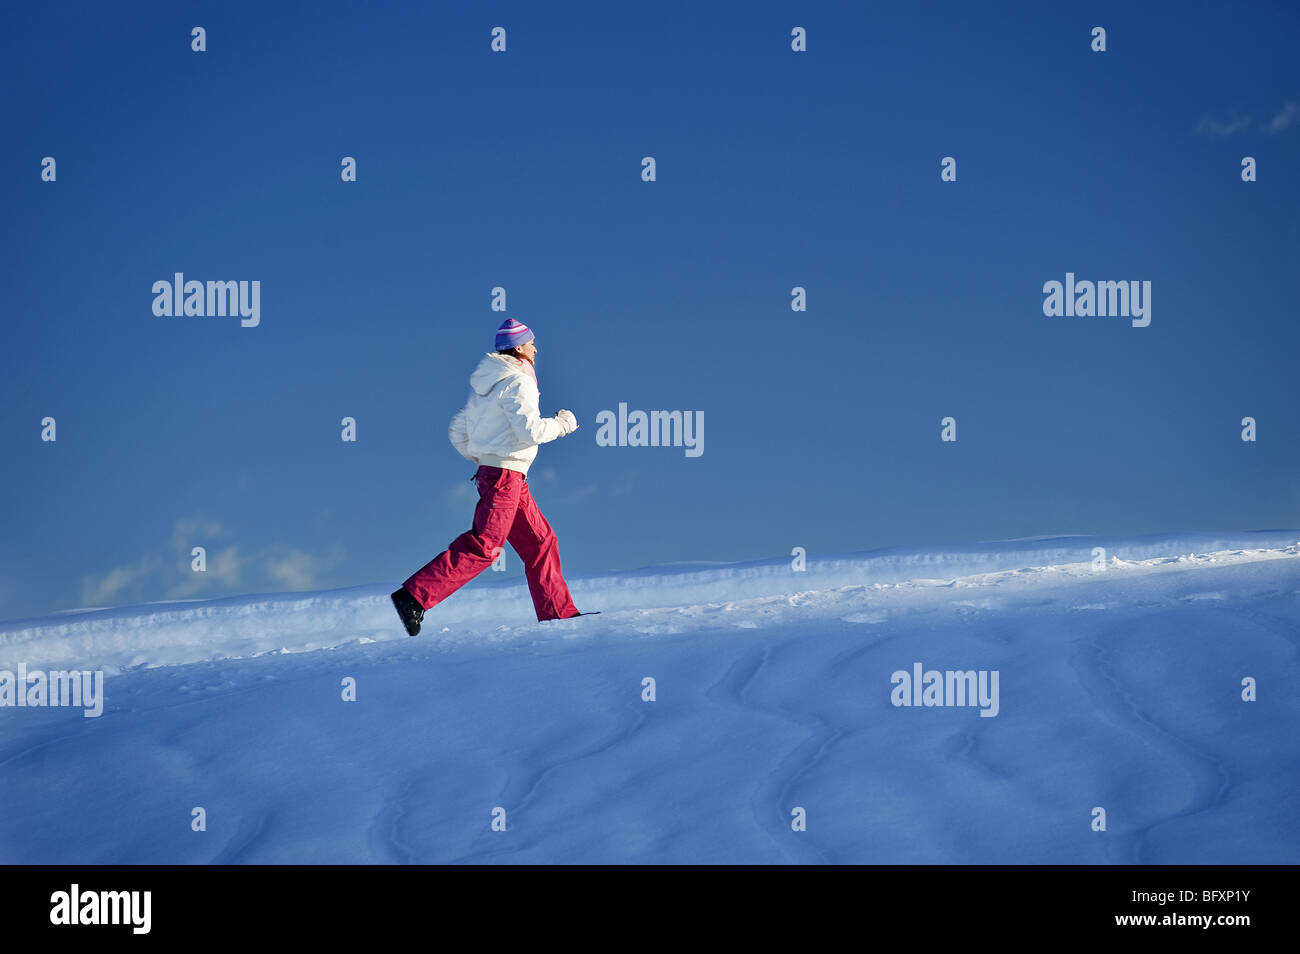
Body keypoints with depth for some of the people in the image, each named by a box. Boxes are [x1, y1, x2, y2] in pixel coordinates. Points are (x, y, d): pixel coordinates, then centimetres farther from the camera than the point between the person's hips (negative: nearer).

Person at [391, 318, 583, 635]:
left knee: (539, 541, 12)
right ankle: (414, 596, -21)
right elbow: (531, 431, -19)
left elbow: (457, 433, 18)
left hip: (489, 470, 10)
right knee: (483, 546, -15)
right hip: (506, 474, -10)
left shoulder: (484, 386, 18)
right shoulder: (517, 382, -10)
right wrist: (562, 424, -3)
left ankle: (558, 612, 13)